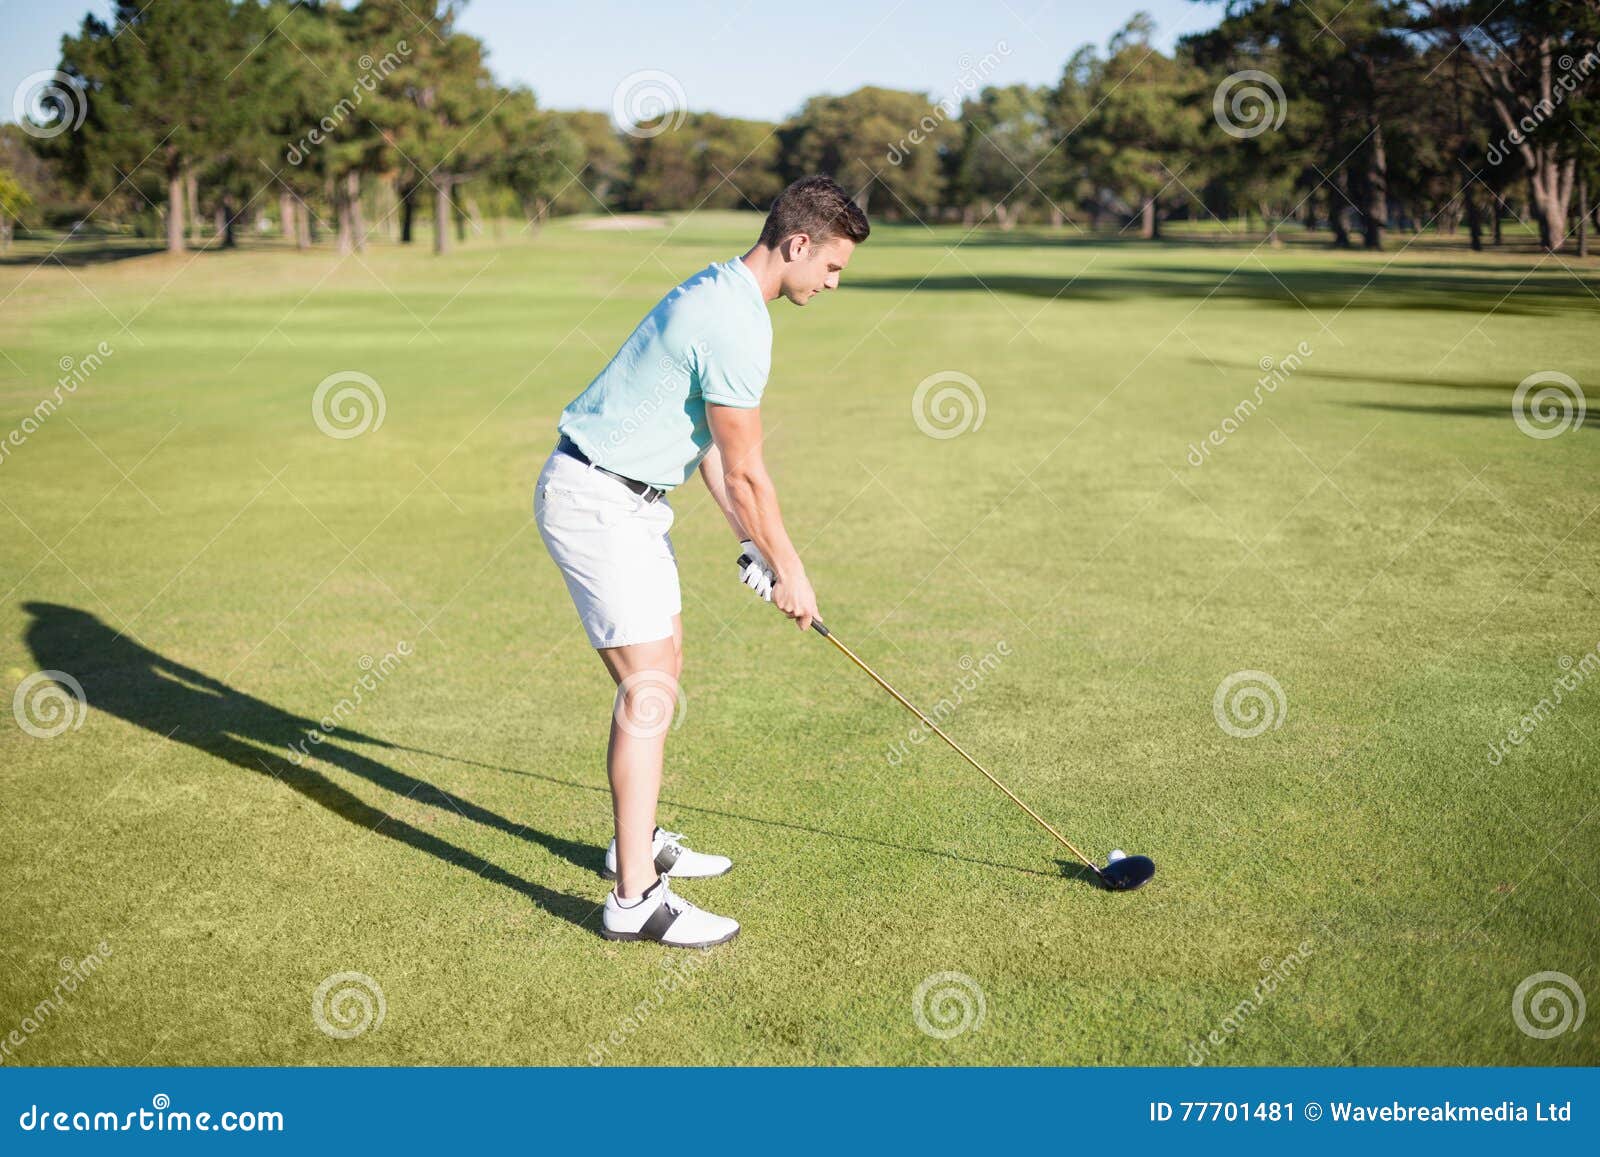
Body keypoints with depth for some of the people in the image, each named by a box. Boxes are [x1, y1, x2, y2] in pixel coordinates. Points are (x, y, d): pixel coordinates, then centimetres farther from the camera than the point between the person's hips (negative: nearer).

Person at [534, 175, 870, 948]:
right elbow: (746, 474, -16)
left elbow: (711, 446, 14)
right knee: (647, 689, -10)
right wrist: (789, 569, -4)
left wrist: (751, 546, 11)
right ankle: (635, 898, -5)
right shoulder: (736, 325, -22)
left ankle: (638, 842, 30)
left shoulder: (720, 293, 11)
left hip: (627, 498, 11)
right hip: (598, 502, -11)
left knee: (659, 668, 17)